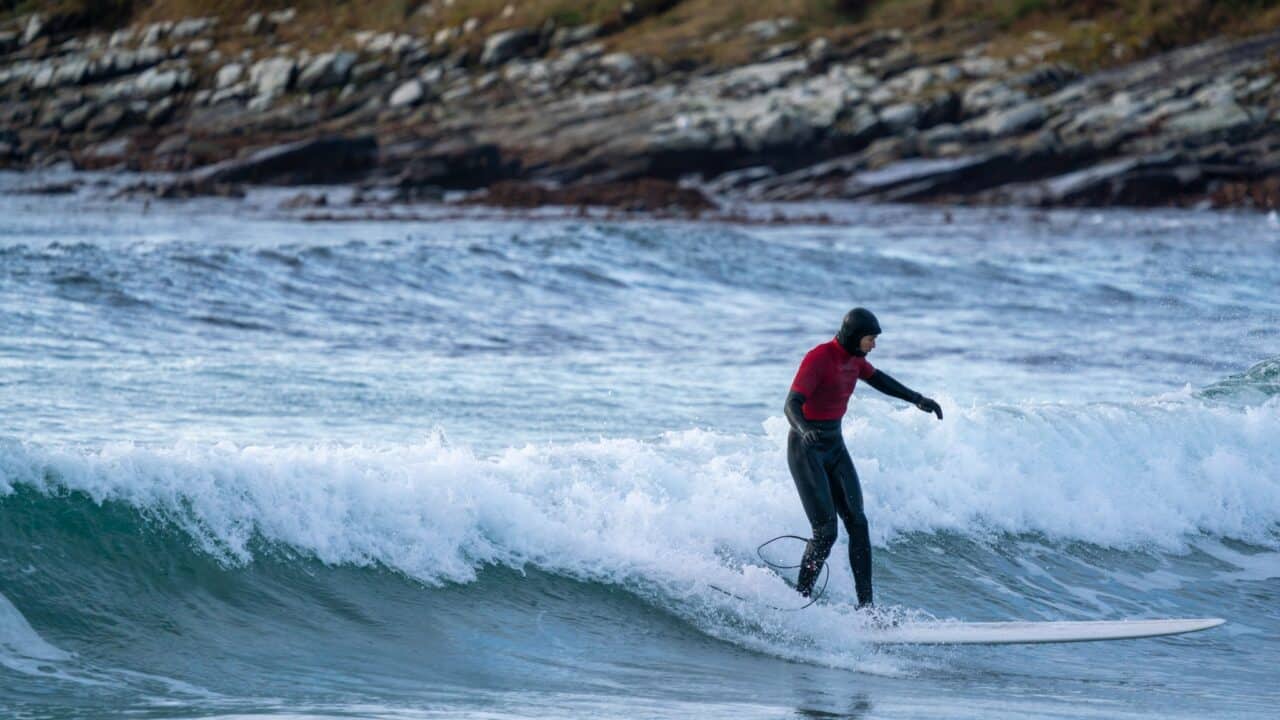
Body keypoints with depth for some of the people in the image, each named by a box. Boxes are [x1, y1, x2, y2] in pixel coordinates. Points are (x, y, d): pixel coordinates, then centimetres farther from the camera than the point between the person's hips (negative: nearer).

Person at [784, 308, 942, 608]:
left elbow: (877, 379, 26)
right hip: (806, 448, -8)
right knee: (826, 531, -14)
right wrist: (804, 430, -50)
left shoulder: (852, 358, 4)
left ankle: (865, 605, 0)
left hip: (834, 447, 8)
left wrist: (917, 399, 27)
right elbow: (792, 404, -30)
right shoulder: (818, 358, -21)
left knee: (857, 523, -1)